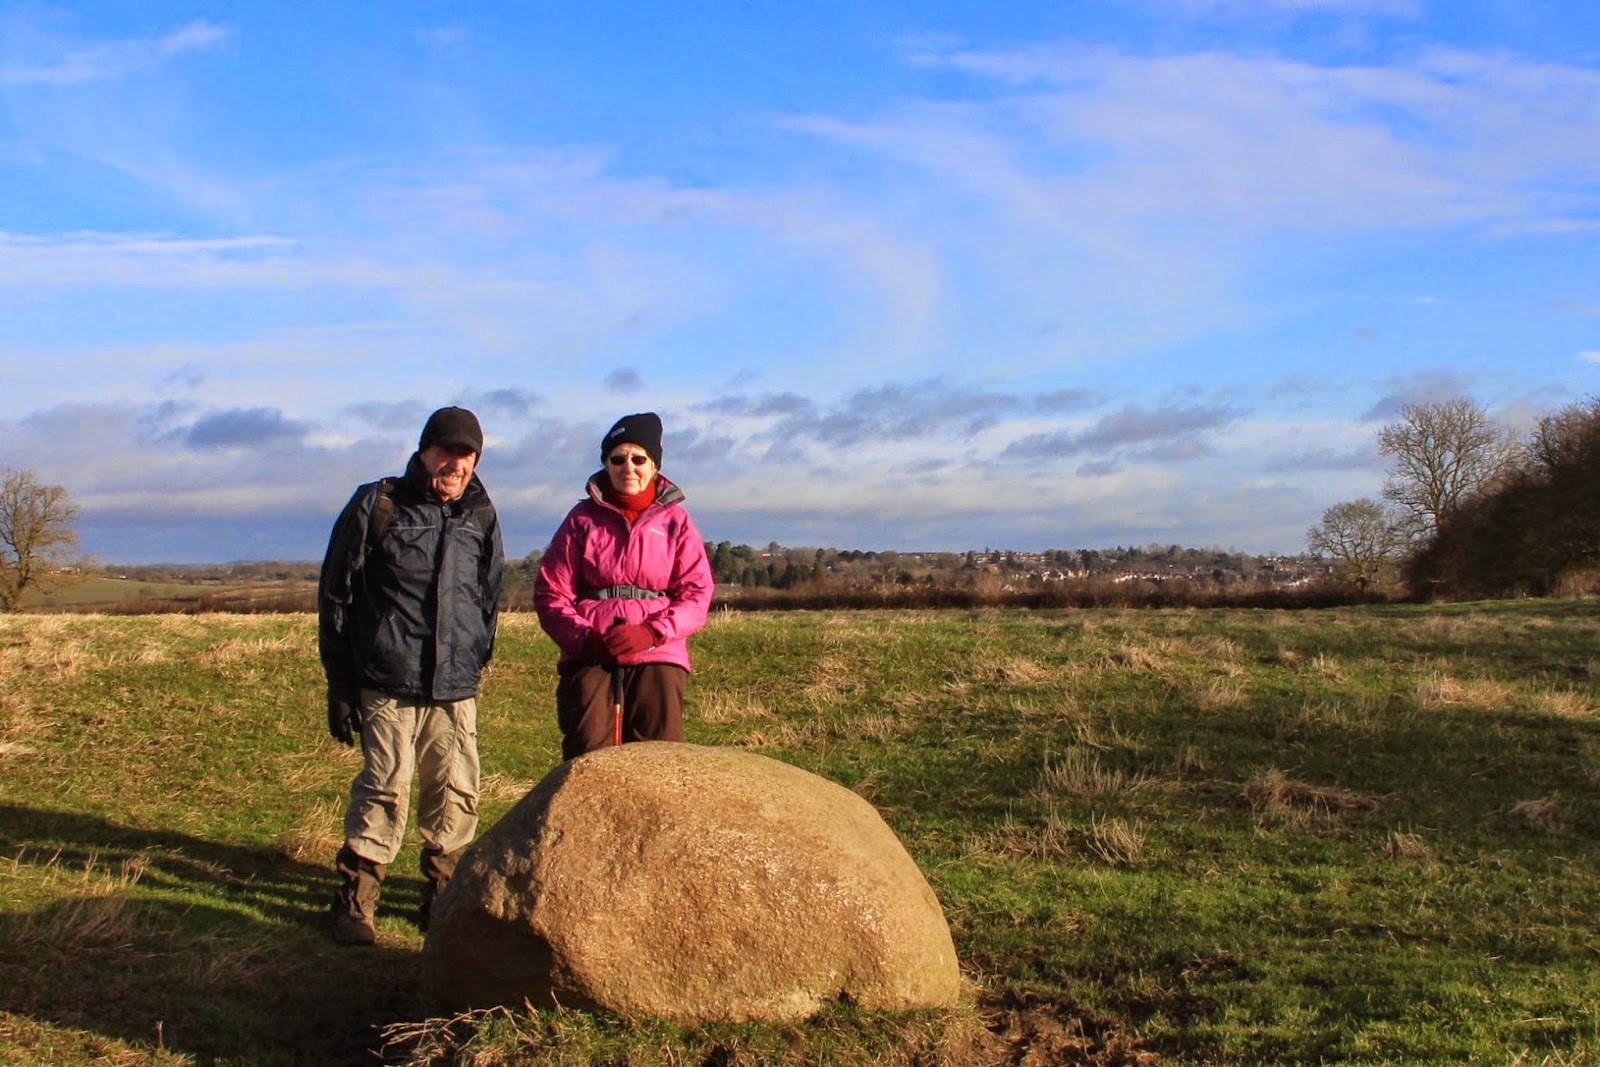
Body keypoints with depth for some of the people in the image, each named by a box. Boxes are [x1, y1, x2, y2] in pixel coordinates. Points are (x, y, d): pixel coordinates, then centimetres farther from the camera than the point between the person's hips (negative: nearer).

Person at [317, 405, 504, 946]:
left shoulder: (481, 517, 11)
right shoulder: (376, 506, -1)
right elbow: (336, 596, 2)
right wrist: (339, 684, 0)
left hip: (455, 690, 4)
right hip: (387, 685, -4)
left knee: (456, 796, 3)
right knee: (385, 790, -7)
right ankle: (353, 903, 4)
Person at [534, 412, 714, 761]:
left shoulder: (675, 521, 10)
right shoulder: (583, 518, 10)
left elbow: (696, 594, 3)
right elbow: (550, 592, 6)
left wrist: (652, 633, -15)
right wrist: (582, 638, -12)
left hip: (658, 659, 0)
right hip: (589, 659, 0)